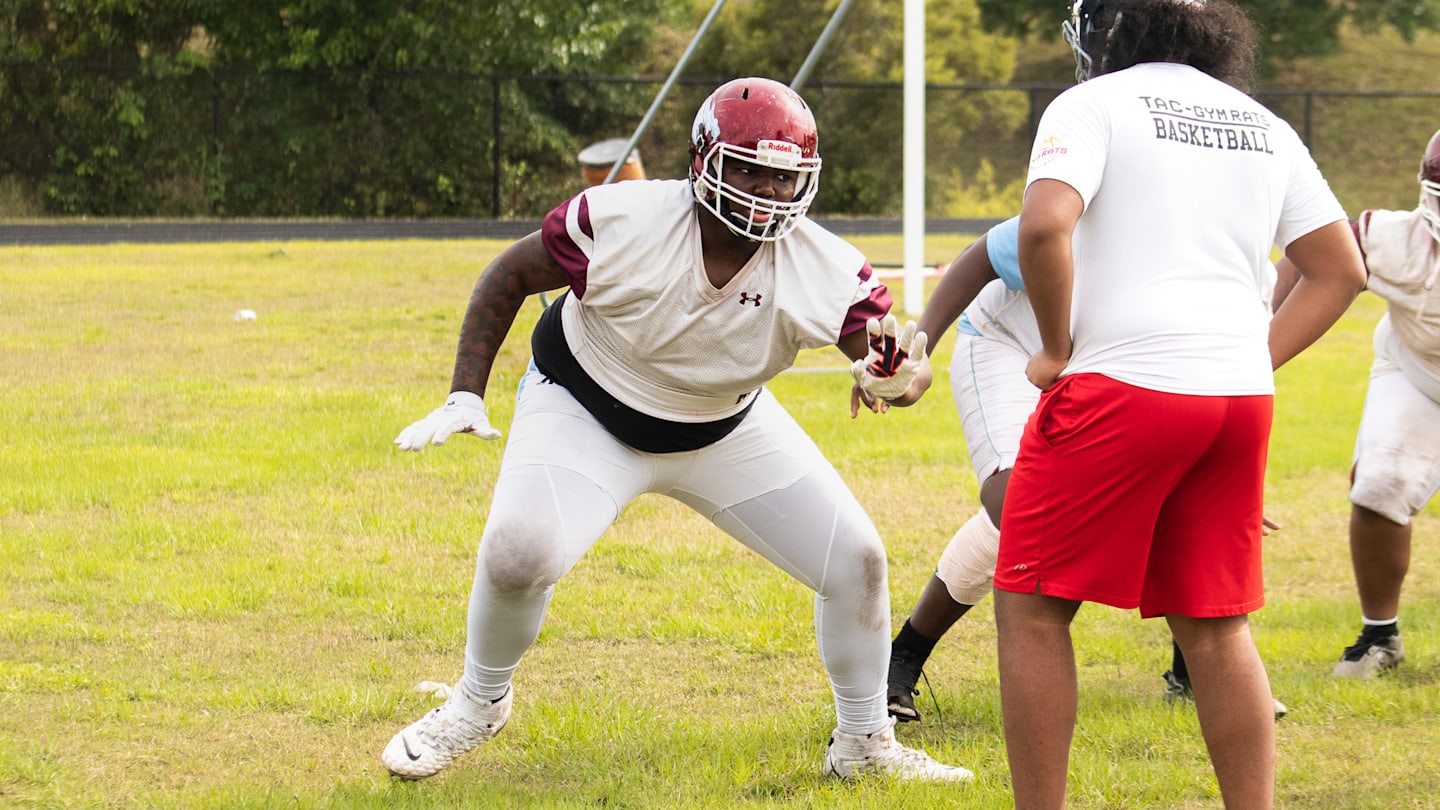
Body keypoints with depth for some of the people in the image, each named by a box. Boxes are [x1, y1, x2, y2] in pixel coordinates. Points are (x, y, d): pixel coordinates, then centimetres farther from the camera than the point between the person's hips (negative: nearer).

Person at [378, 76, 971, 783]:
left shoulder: (823, 270, -24)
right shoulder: (621, 222, -30)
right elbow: (511, 276, -14)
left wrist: (893, 377, -52)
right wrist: (464, 396, -18)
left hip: (725, 428, 3)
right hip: (585, 409, -3)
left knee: (857, 562, -1)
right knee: (518, 556, -27)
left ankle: (864, 744, 23)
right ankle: (479, 703, 5)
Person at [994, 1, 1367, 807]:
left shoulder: (1093, 105, -1)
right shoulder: (1265, 128, 17)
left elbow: (1045, 225, -18)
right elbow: (1341, 271, 17)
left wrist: (1058, 350, -6)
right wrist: (1251, 362, 16)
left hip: (1122, 386, -6)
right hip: (1239, 395, 6)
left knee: (1033, 610, 5)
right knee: (1215, 626, 13)